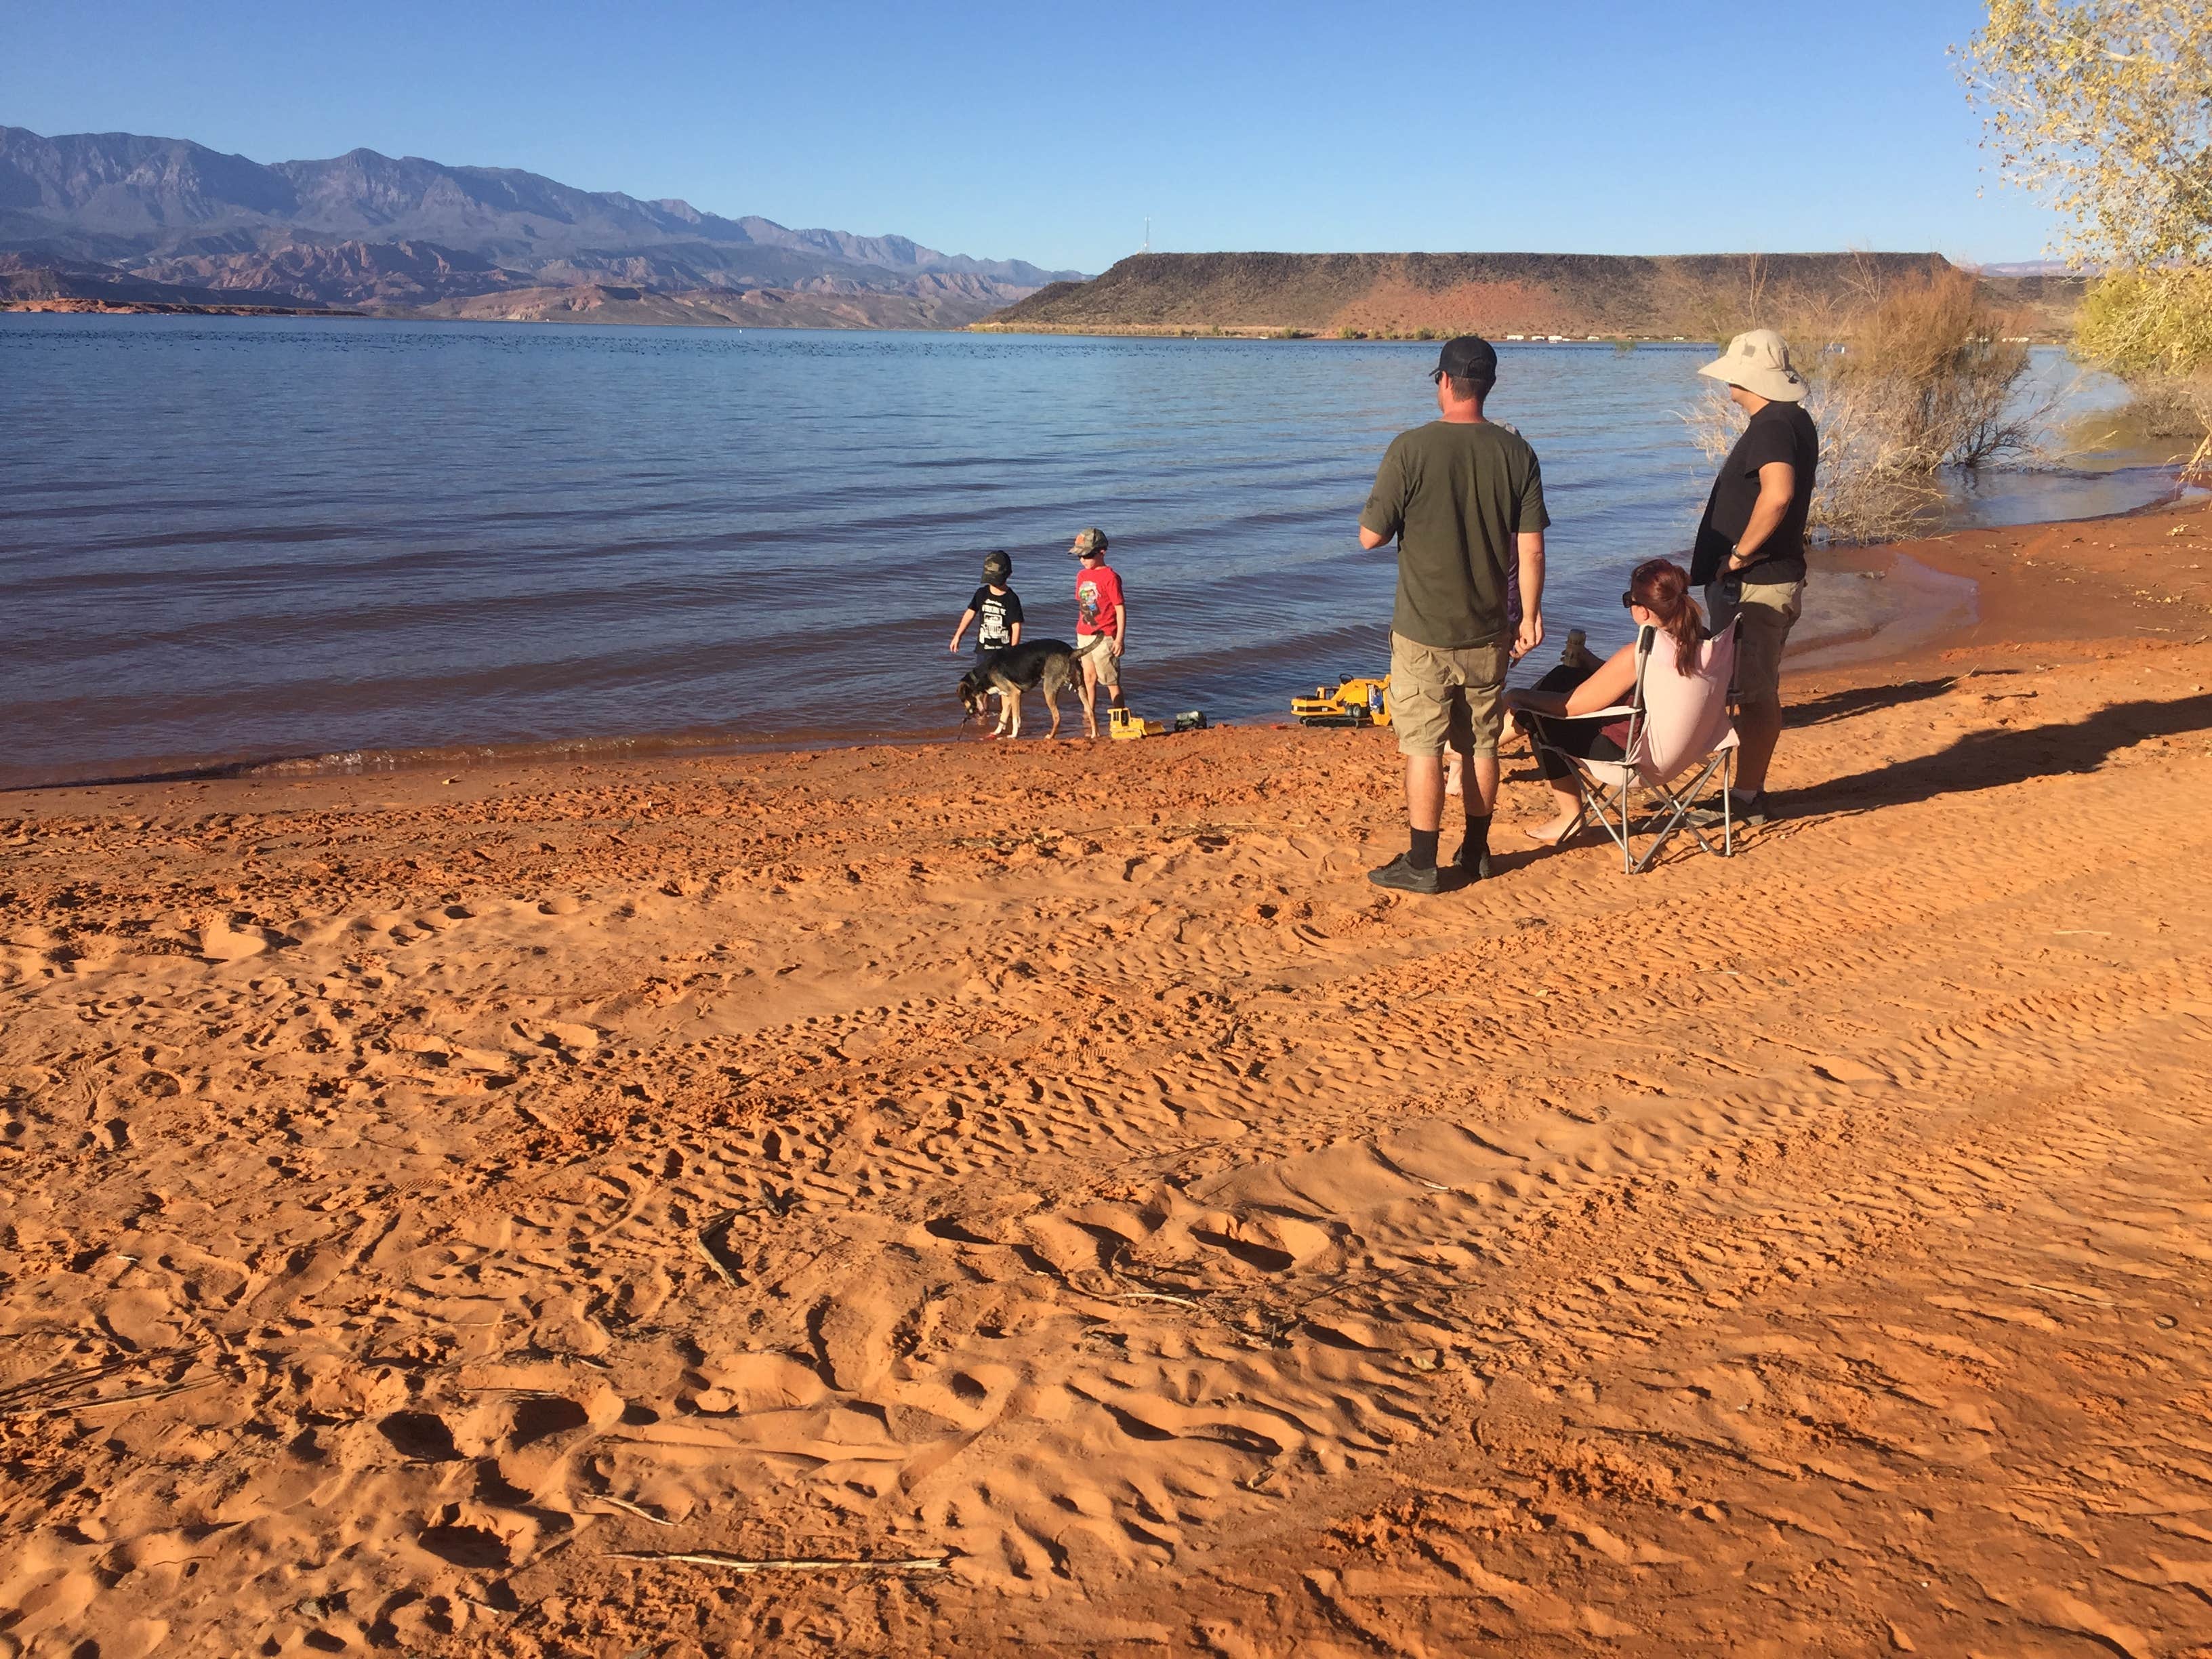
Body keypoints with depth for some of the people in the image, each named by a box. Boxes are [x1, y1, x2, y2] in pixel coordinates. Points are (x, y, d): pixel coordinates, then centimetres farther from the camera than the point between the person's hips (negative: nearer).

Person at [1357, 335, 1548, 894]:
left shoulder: (1411, 449, -14)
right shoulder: (1516, 452, -2)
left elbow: (1371, 537, -10)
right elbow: (1531, 549, -1)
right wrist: (1530, 617, 9)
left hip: (1423, 632, -4)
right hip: (1488, 632, 4)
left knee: (1424, 748, 3)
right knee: (1481, 744, 15)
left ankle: (1421, 864, 8)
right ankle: (1476, 853, 26)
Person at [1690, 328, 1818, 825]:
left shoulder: (1770, 428, -18)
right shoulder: (1793, 421, 15)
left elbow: (1777, 494, -35)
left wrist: (1739, 554, -25)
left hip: (1753, 585, -10)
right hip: (1773, 579, 10)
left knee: (1752, 695, -3)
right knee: (1758, 692, 16)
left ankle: (1746, 800, 4)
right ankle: (1750, 792, 25)